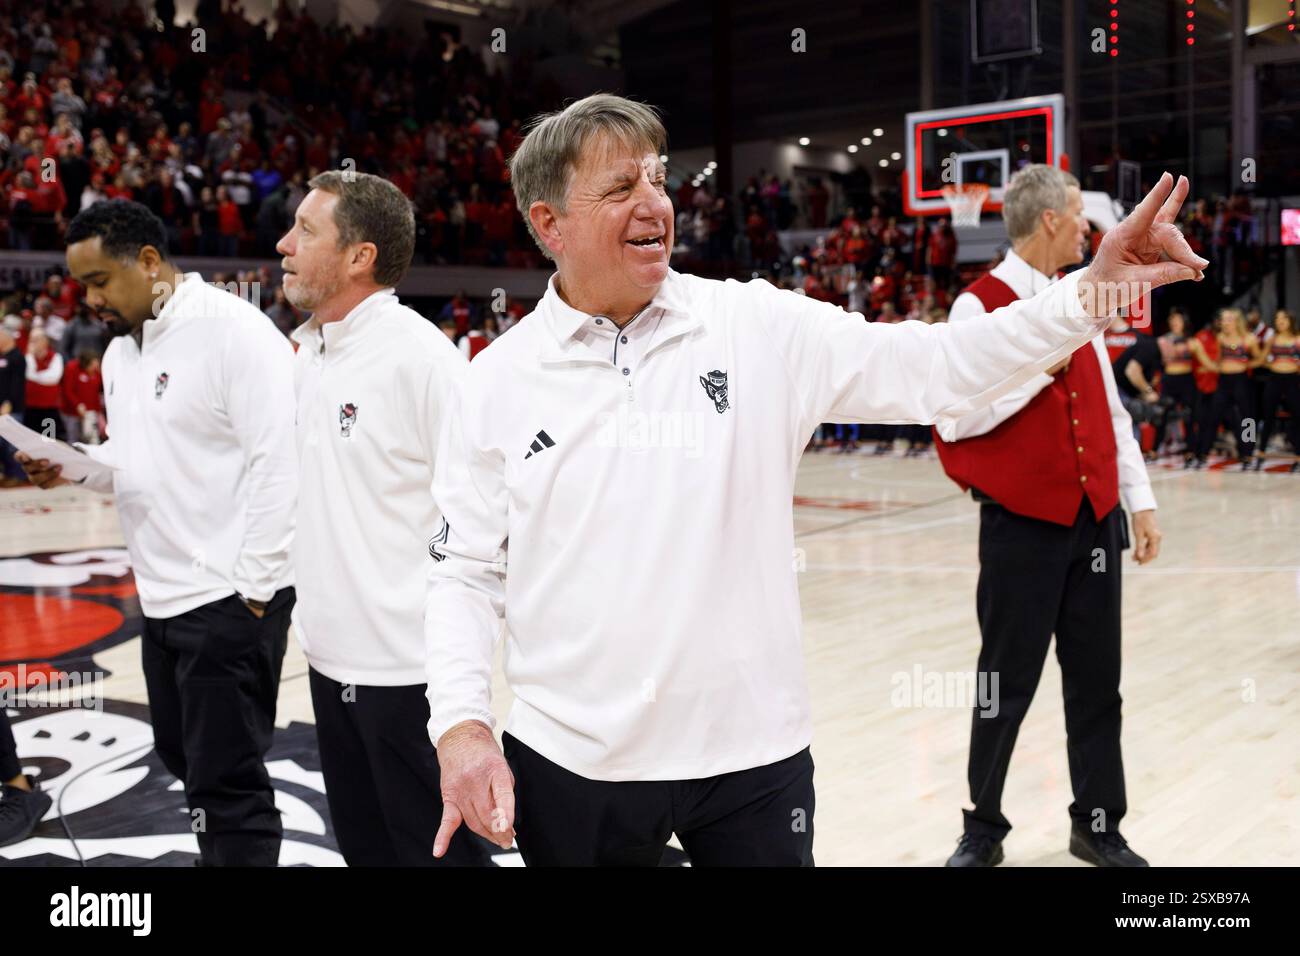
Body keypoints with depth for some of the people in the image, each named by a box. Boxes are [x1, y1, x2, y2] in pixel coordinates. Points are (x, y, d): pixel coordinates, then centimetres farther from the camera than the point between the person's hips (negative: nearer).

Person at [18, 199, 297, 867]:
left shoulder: (235, 331, -15)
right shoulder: (121, 352, 13)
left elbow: (278, 465, -19)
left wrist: (252, 588, -19)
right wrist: (74, 465, 2)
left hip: (231, 599, -9)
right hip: (163, 598, 9)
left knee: (223, 780, -2)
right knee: (183, 756, 19)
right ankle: (221, 853, 36)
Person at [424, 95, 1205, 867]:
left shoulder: (760, 329, -3)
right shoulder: (497, 383, -2)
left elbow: (937, 369, -6)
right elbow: (467, 576, 2)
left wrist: (1092, 293, -17)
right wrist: (461, 727, -10)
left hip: (753, 756, 0)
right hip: (568, 769, 1)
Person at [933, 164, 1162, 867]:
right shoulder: (979, 306, -9)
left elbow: (1110, 411, 15)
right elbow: (959, 419, -16)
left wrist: (1140, 501, 11)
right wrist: (1044, 360, -16)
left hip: (1095, 519, 6)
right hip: (1022, 525, -6)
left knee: (1096, 679, 10)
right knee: (1008, 683, 4)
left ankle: (1099, 824, 24)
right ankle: (983, 828, 21)